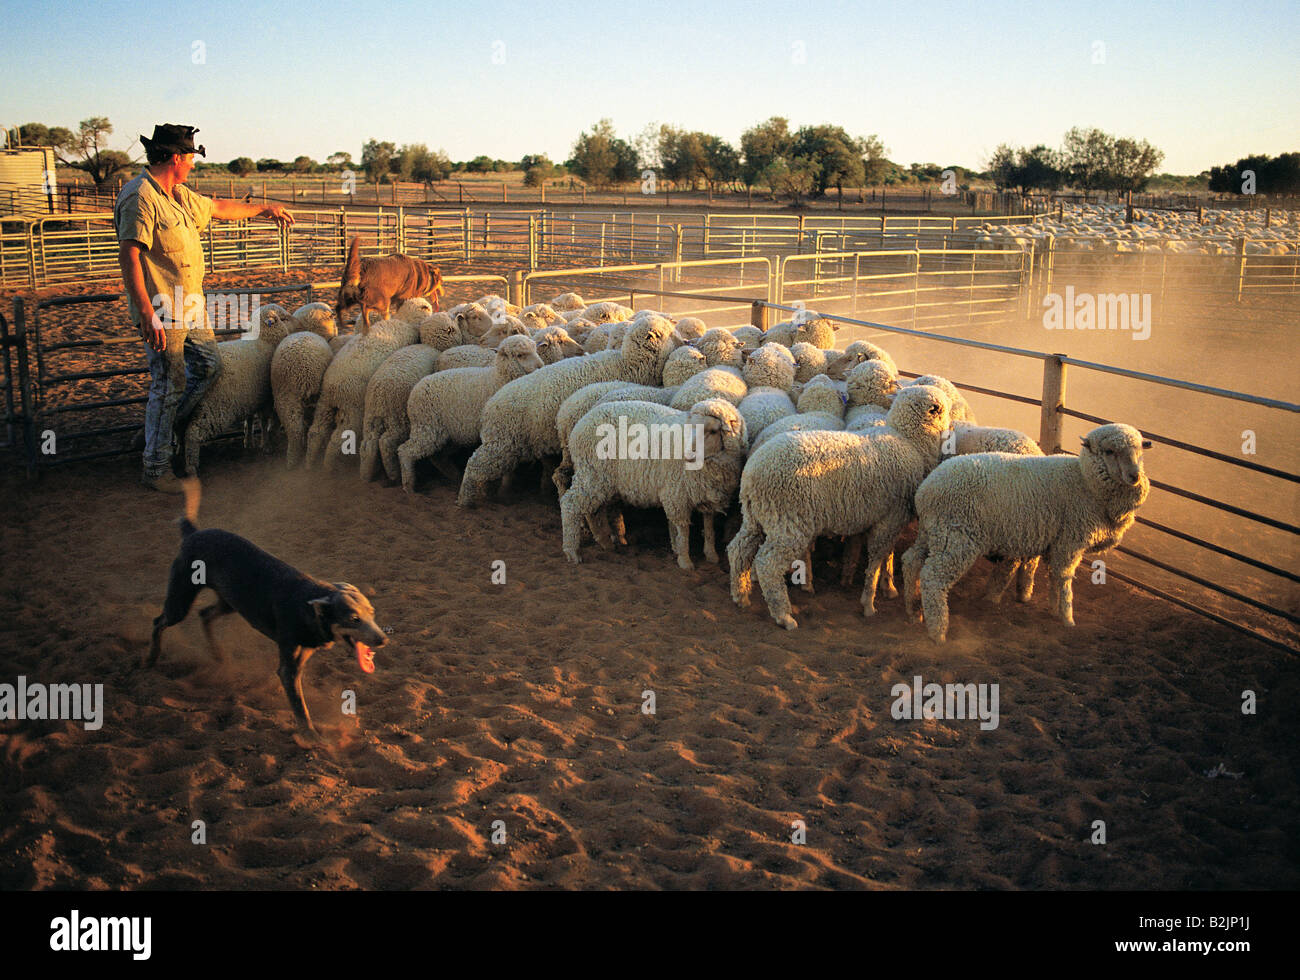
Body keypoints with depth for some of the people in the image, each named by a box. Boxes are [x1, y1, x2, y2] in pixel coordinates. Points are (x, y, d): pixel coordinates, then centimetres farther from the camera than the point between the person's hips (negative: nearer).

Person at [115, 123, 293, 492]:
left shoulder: (178, 195, 12)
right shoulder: (140, 198, -17)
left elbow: (218, 207, 31)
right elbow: (128, 256, -23)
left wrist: (263, 208, 41)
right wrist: (145, 312, -29)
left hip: (190, 306, 10)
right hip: (162, 311, -10)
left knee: (209, 365, 17)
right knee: (169, 385, -4)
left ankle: (163, 427, 33)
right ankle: (156, 469, 7)